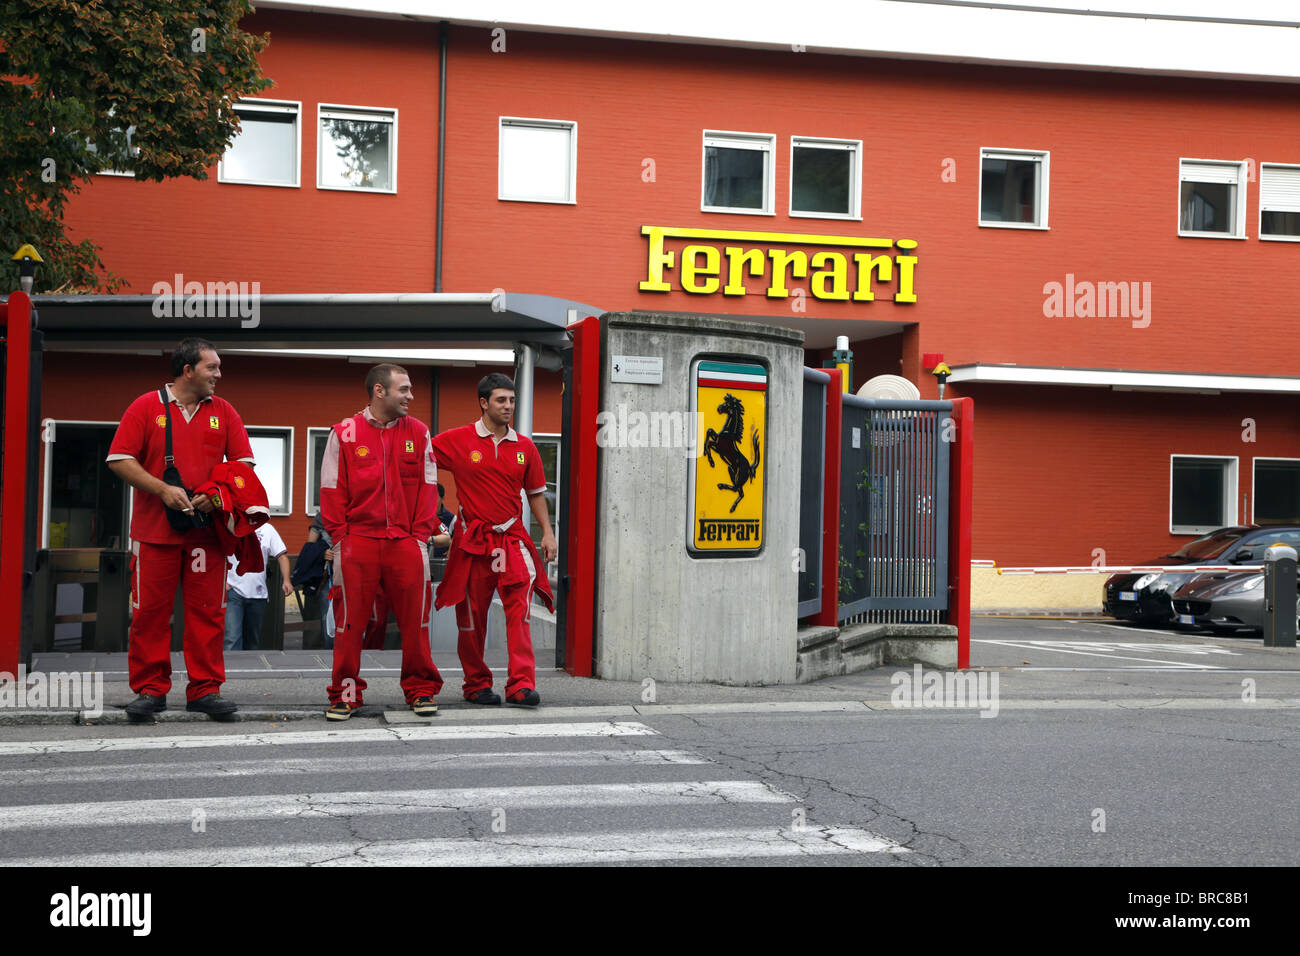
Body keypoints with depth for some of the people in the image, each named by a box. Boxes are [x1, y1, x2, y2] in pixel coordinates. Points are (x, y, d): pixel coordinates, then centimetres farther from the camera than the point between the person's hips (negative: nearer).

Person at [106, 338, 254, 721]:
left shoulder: (224, 412, 10)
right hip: (154, 528, -2)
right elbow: (120, 460, -2)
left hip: (208, 529, 2)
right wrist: (163, 490, -13)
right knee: (150, 610, 1)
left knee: (207, 610, 1)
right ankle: (149, 690, 10)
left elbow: (243, 464, 10)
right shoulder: (146, 407, 2)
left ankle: (205, 689, 9)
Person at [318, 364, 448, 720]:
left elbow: (427, 487, 9)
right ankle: (345, 694, 12)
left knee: (415, 620, 3)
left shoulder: (418, 433, 9)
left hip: (406, 542, 2)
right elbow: (332, 490, 4)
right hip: (358, 542, -1)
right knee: (351, 620, 1)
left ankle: (421, 690, 16)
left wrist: (421, 536, 1)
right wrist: (339, 538, -3)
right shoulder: (345, 434, 3)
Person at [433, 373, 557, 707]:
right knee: (473, 615, 6)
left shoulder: (524, 447, 8)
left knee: (519, 608, -14)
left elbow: (536, 492, 16)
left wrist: (547, 532, 8)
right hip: (473, 540, -1)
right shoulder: (457, 441, -2)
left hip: (512, 538, 1)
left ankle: (522, 684, -15)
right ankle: (476, 685, 20)